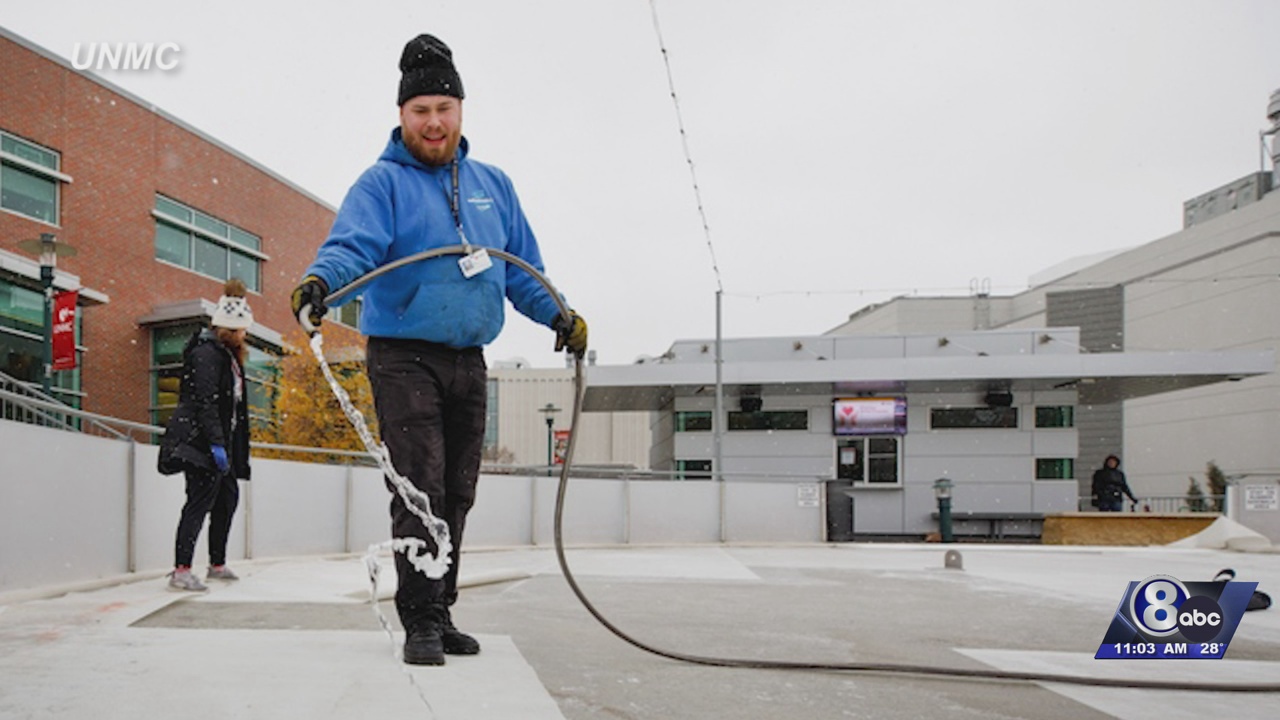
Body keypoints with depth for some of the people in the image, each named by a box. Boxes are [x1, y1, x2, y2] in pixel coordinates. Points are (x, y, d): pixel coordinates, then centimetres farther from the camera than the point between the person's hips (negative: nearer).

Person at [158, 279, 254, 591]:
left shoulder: (228, 355, 19)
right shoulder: (207, 353, -13)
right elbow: (205, 402, -21)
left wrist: (227, 446, 21)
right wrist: (216, 444, -26)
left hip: (219, 441, 11)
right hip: (199, 439, -11)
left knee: (228, 497, 16)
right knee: (200, 500, -12)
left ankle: (217, 564, 28)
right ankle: (181, 571, -12)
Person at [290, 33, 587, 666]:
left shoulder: (492, 185, 16)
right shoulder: (382, 183, -2)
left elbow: (522, 269, 23)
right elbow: (353, 244, -20)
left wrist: (559, 315, 14)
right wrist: (320, 279, -39)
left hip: (468, 361, 6)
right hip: (403, 357, -5)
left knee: (456, 495, 10)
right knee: (419, 490, -10)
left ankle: (439, 613, 22)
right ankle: (421, 620, -1)